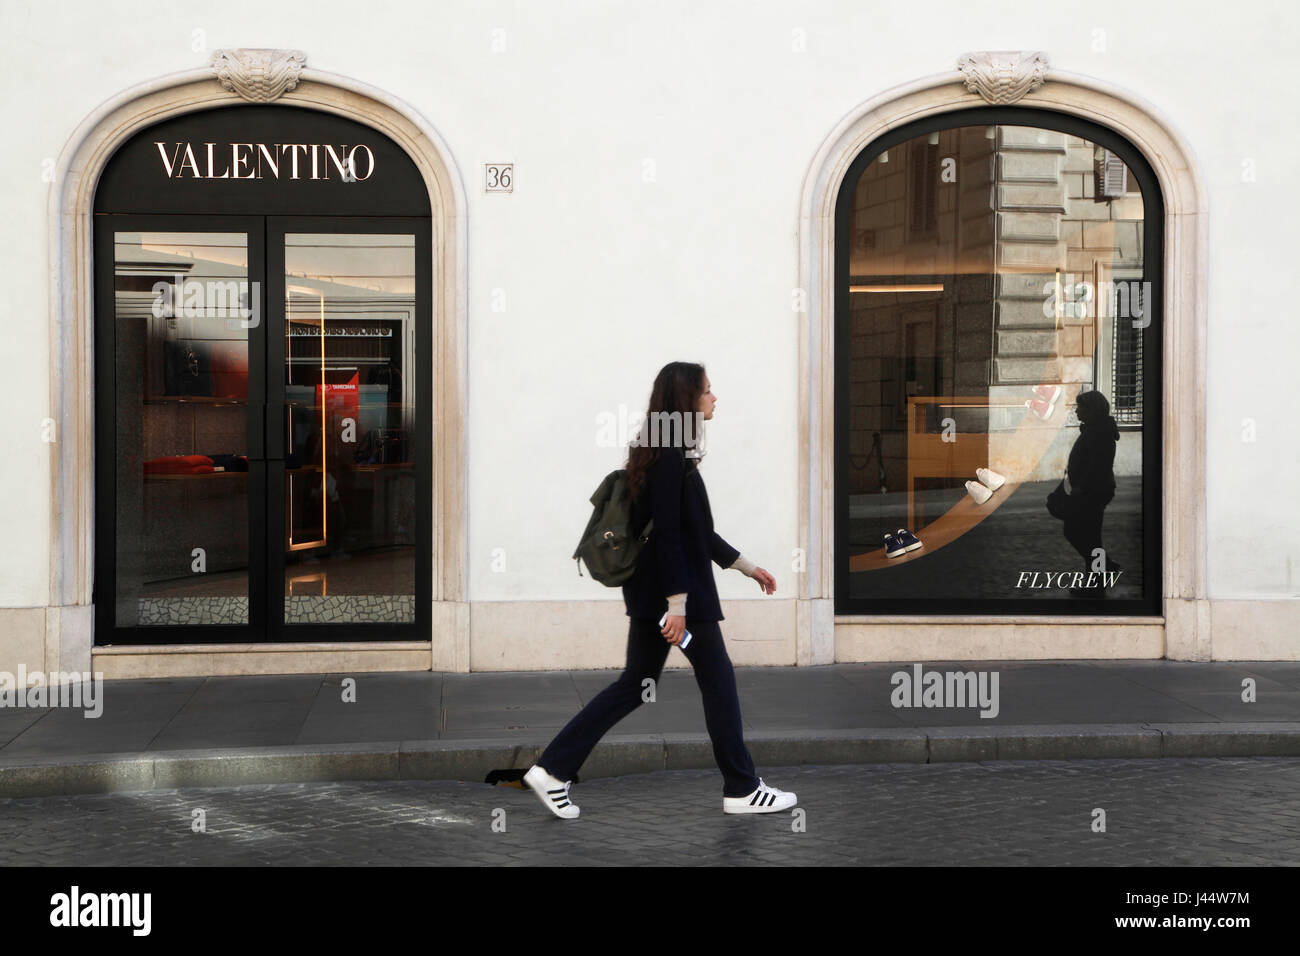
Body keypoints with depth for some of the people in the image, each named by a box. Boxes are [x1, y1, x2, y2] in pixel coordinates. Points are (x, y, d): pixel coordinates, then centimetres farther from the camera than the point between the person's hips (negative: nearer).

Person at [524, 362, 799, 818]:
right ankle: (741, 789, 14)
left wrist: (747, 565, 24)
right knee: (718, 680, 3)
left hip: (651, 590, 10)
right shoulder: (669, 456, -17)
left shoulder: (671, 451, 15)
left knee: (634, 685, 11)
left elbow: (696, 530, 21)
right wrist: (678, 603, -23)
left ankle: (552, 770, 10)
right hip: (673, 588, -10)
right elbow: (667, 533, -22)